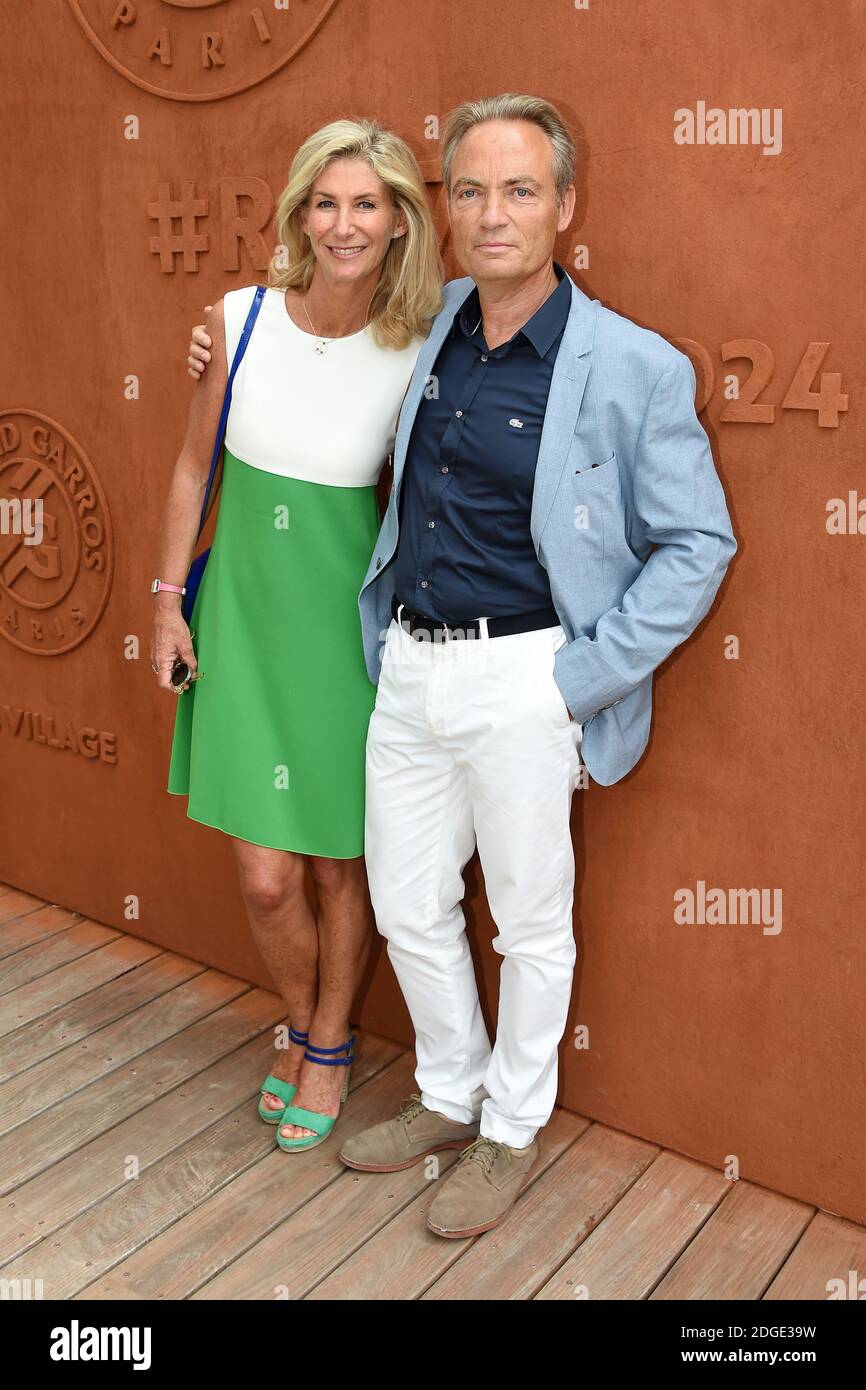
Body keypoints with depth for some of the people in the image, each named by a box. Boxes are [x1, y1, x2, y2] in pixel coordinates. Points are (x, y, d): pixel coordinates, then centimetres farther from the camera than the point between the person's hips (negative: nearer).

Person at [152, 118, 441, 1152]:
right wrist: (168, 596, 7)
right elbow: (194, 465, 6)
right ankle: (301, 1023, 36)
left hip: (350, 625, -1)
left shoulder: (419, 352, -9)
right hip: (245, 613, 1)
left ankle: (329, 1048, 38)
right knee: (265, 877, 4)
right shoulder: (238, 320, -4)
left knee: (342, 865, 11)